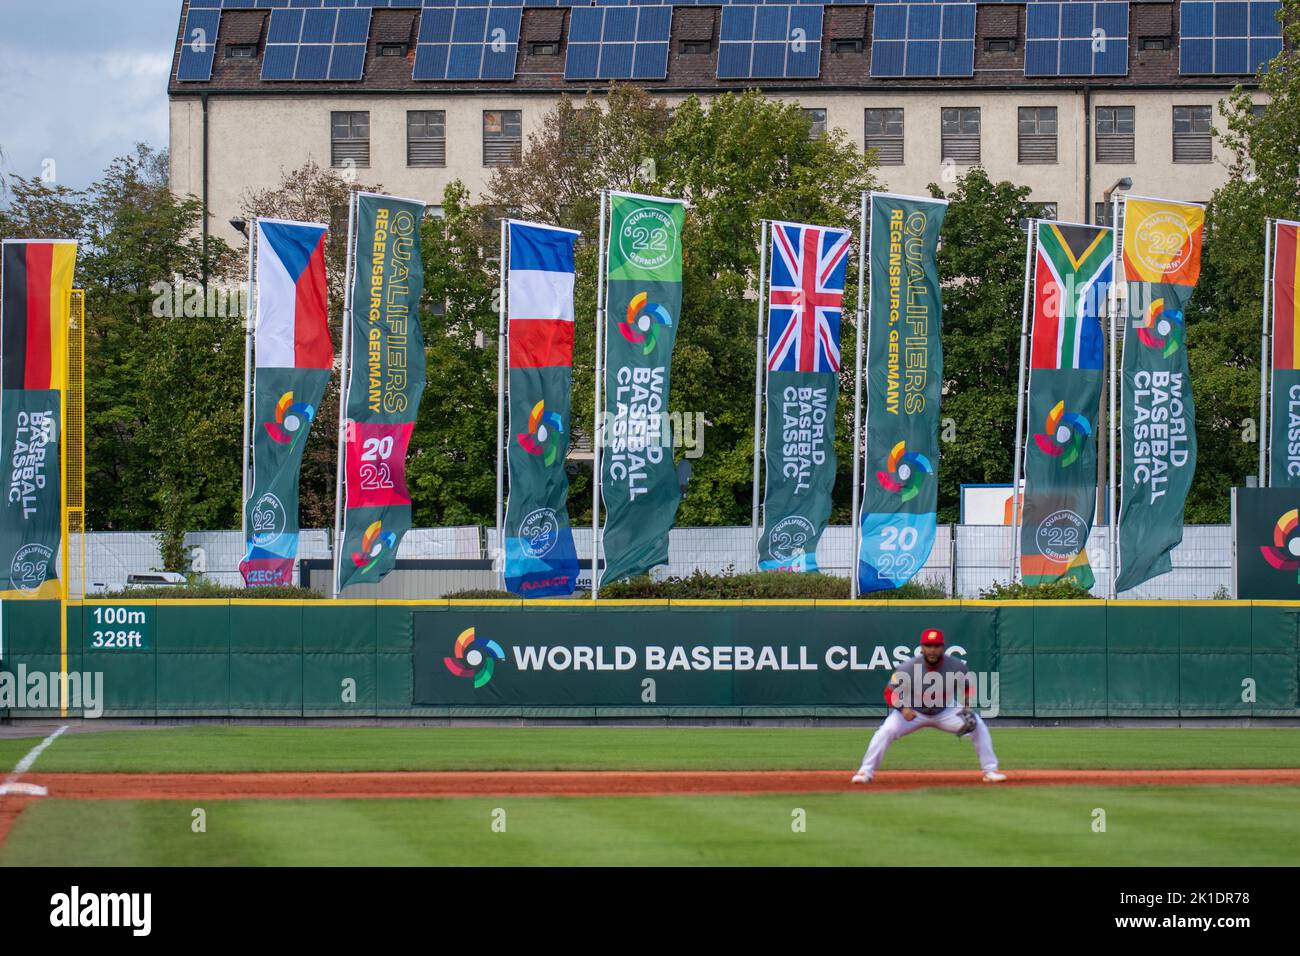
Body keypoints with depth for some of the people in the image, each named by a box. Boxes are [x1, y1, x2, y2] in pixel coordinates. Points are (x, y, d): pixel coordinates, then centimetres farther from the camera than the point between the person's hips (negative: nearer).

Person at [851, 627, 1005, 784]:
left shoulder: (957, 667, -20)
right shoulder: (907, 669, -26)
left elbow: (968, 688, -1)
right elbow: (890, 693, -15)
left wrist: (966, 707, -18)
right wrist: (903, 708, -34)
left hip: (945, 711, 2)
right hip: (913, 712, -2)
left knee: (978, 726, -15)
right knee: (887, 730, -25)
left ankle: (990, 771, -1)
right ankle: (866, 771, -10)